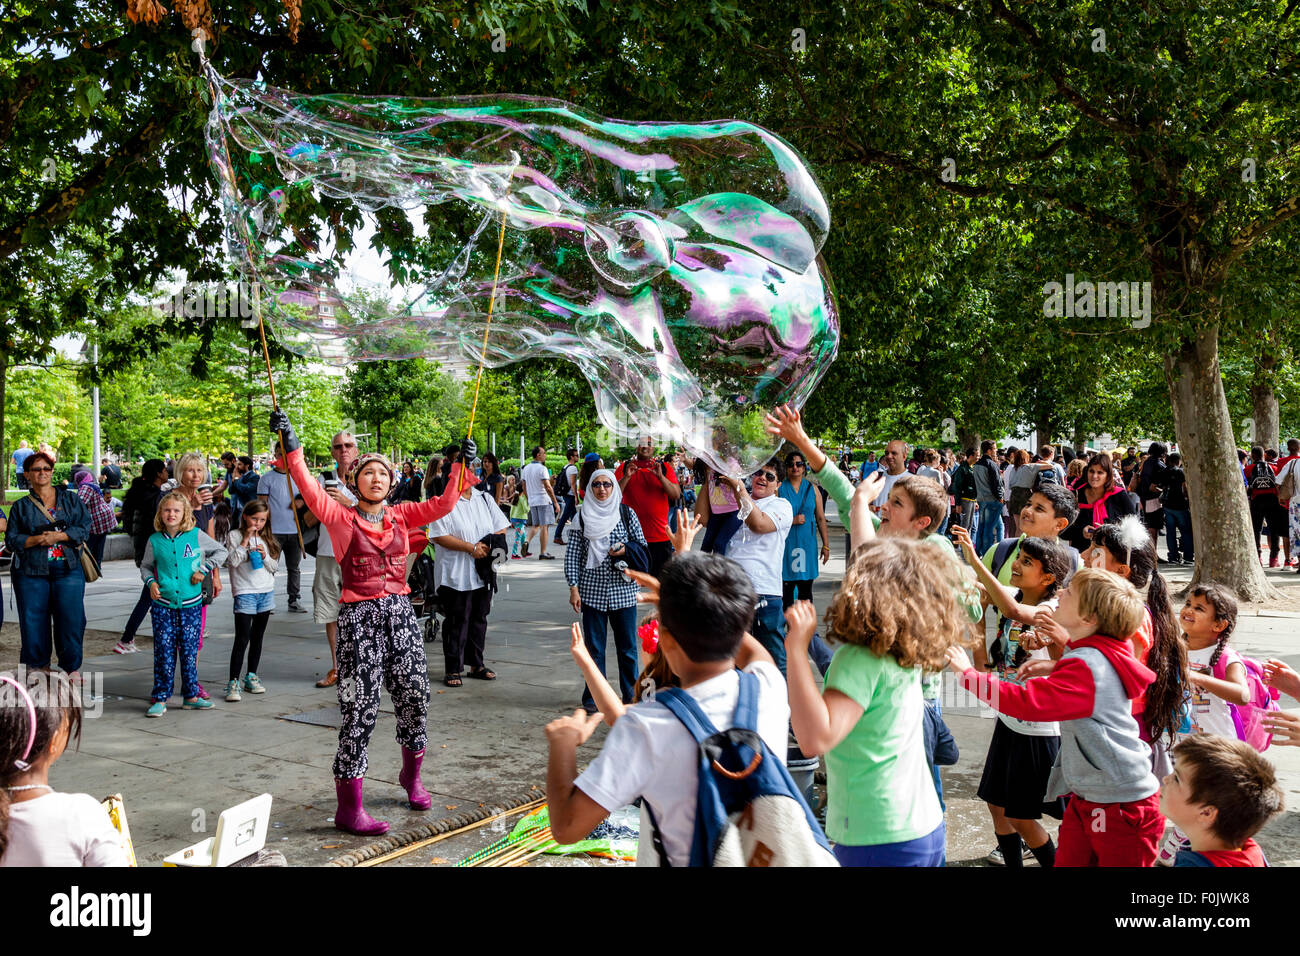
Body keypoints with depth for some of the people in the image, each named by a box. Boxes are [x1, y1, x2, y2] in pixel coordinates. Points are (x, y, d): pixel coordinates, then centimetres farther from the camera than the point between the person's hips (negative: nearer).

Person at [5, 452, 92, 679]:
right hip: (31, 572, 0)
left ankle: (72, 667, 8)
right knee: (34, 621, 1)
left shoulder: (71, 499, 11)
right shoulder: (21, 506, 11)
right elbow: (11, 540, 5)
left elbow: (84, 528, 2)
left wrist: (58, 536, -12)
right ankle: (36, 667, 15)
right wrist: (36, 539, -12)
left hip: (68, 569, 0)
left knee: (71, 618, -5)